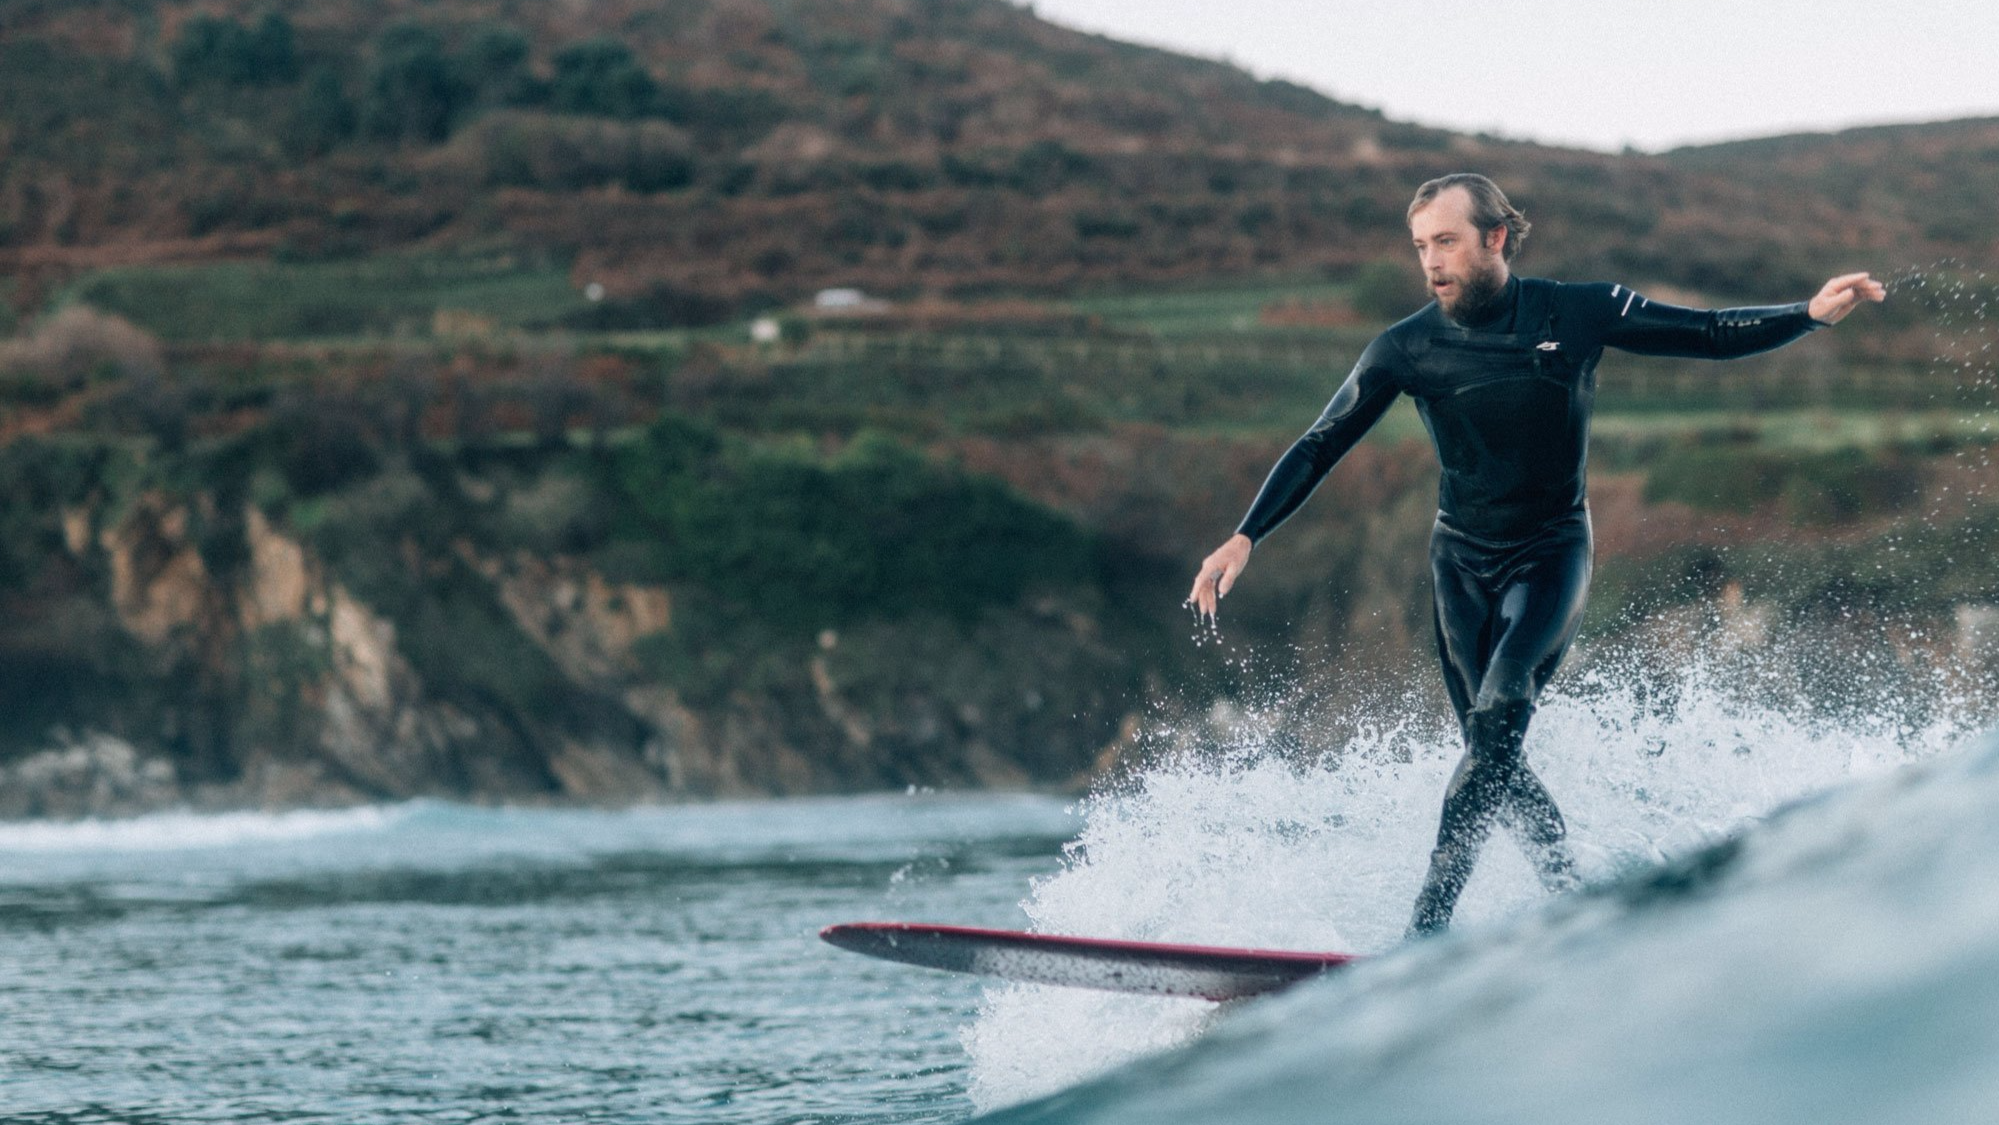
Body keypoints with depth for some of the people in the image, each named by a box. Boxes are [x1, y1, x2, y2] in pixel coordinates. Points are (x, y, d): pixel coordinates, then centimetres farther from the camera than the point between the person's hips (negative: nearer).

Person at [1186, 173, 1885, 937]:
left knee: (1498, 720, -24)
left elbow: (1712, 336, 1)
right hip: (1462, 560, 3)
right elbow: (1320, 449, -1)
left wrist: (1811, 315, -10)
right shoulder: (1407, 350, -5)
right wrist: (1245, 538, -10)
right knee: (1494, 756, -6)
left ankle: (1428, 924, -28)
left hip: (1552, 552, -3)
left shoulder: (1578, 315, -7)